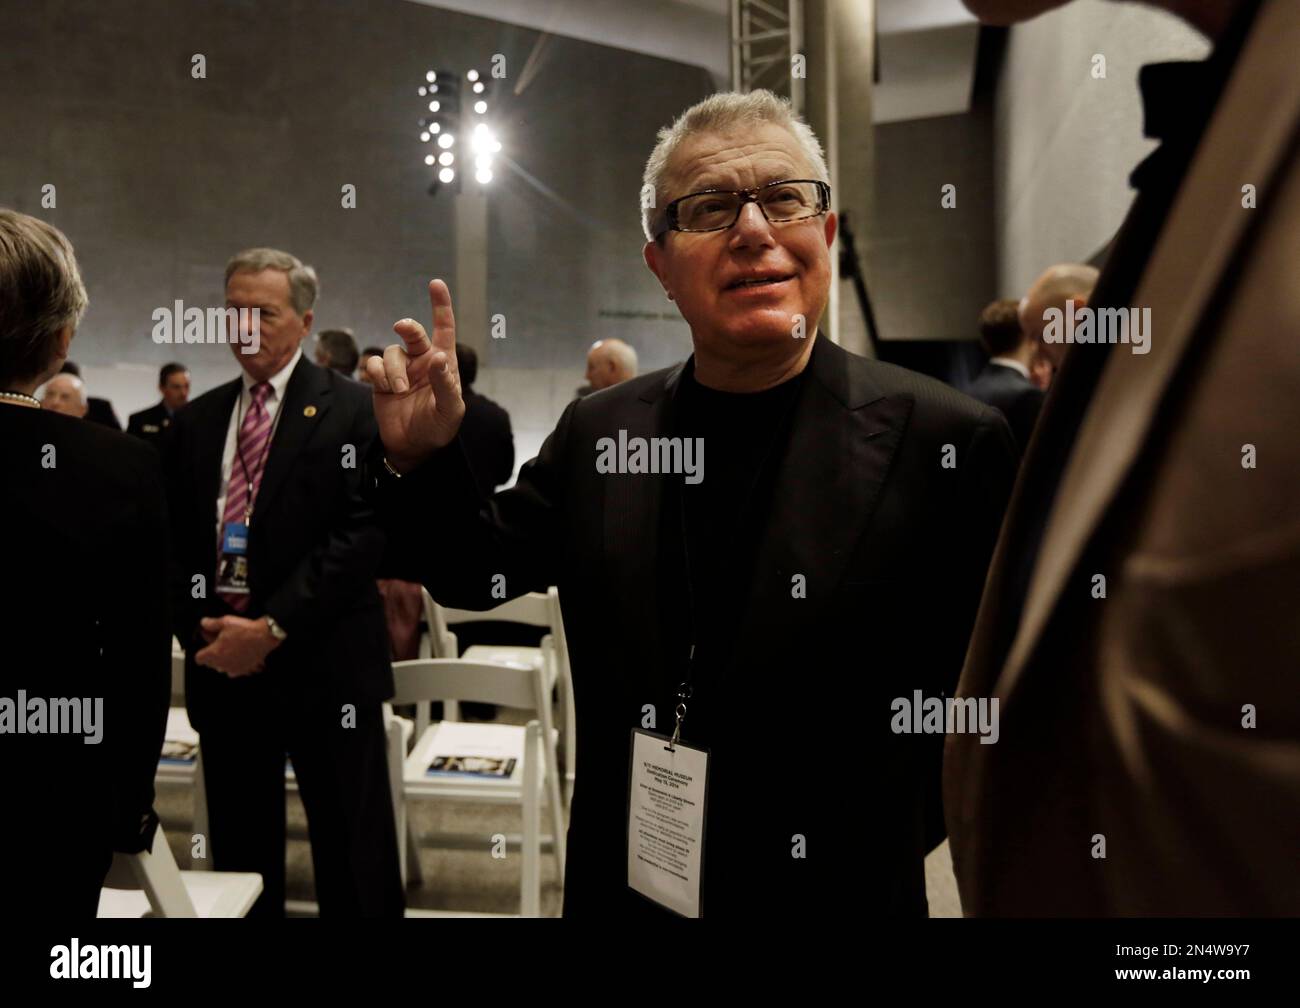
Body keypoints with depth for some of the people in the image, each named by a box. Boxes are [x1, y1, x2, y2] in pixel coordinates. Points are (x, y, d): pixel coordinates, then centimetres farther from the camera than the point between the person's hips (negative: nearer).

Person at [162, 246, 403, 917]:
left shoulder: (352, 410, -2)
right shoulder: (195, 422, 14)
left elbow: (363, 532, -11)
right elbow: (173, 542, 13)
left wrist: (274, 628, -15)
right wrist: (199, 630, -3)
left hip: (324, 667, -4)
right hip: (221, 665, 5)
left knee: (353, 865, 3)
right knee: (239, 856, 15)